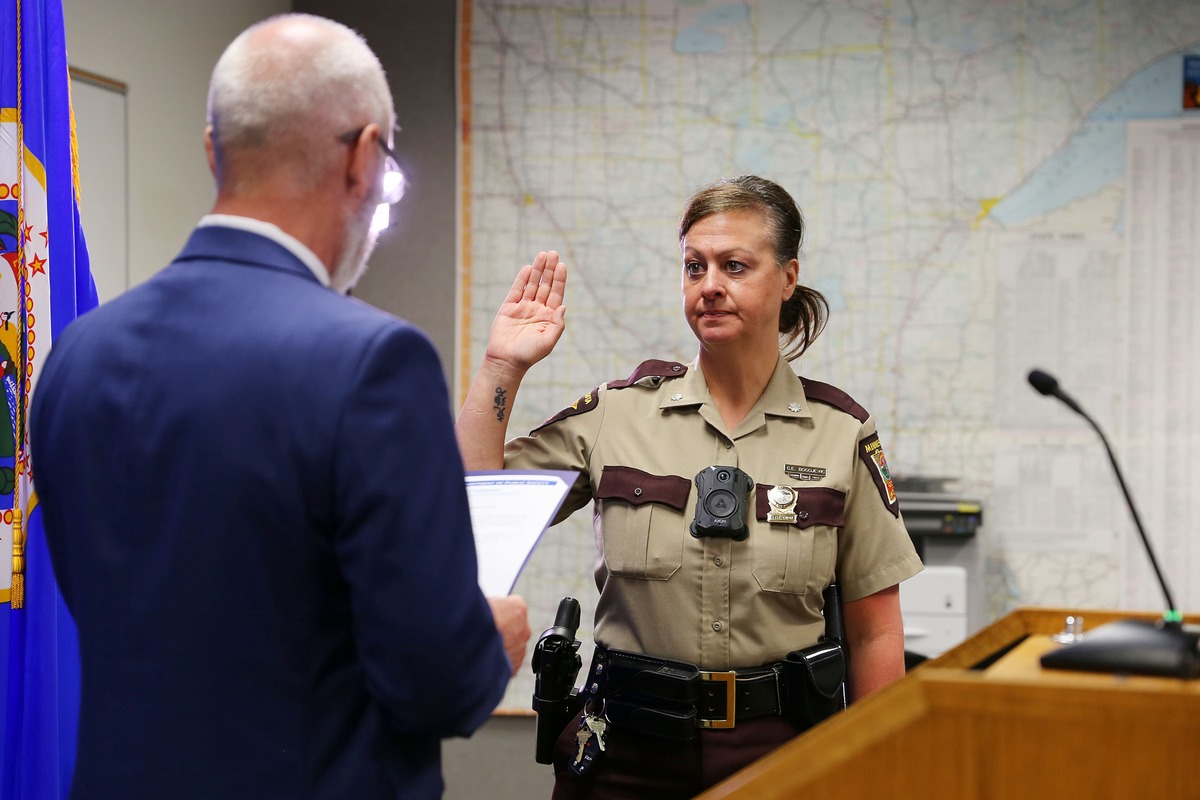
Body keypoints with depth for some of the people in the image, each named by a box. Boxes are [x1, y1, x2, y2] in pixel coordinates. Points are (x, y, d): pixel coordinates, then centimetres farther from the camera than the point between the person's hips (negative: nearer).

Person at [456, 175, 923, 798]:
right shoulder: (616, 413, 0)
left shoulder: (842, 432, -2)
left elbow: (874, 633, 1)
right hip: (629, 747, 1)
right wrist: (502, 368, -6)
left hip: (779, 745, -1)